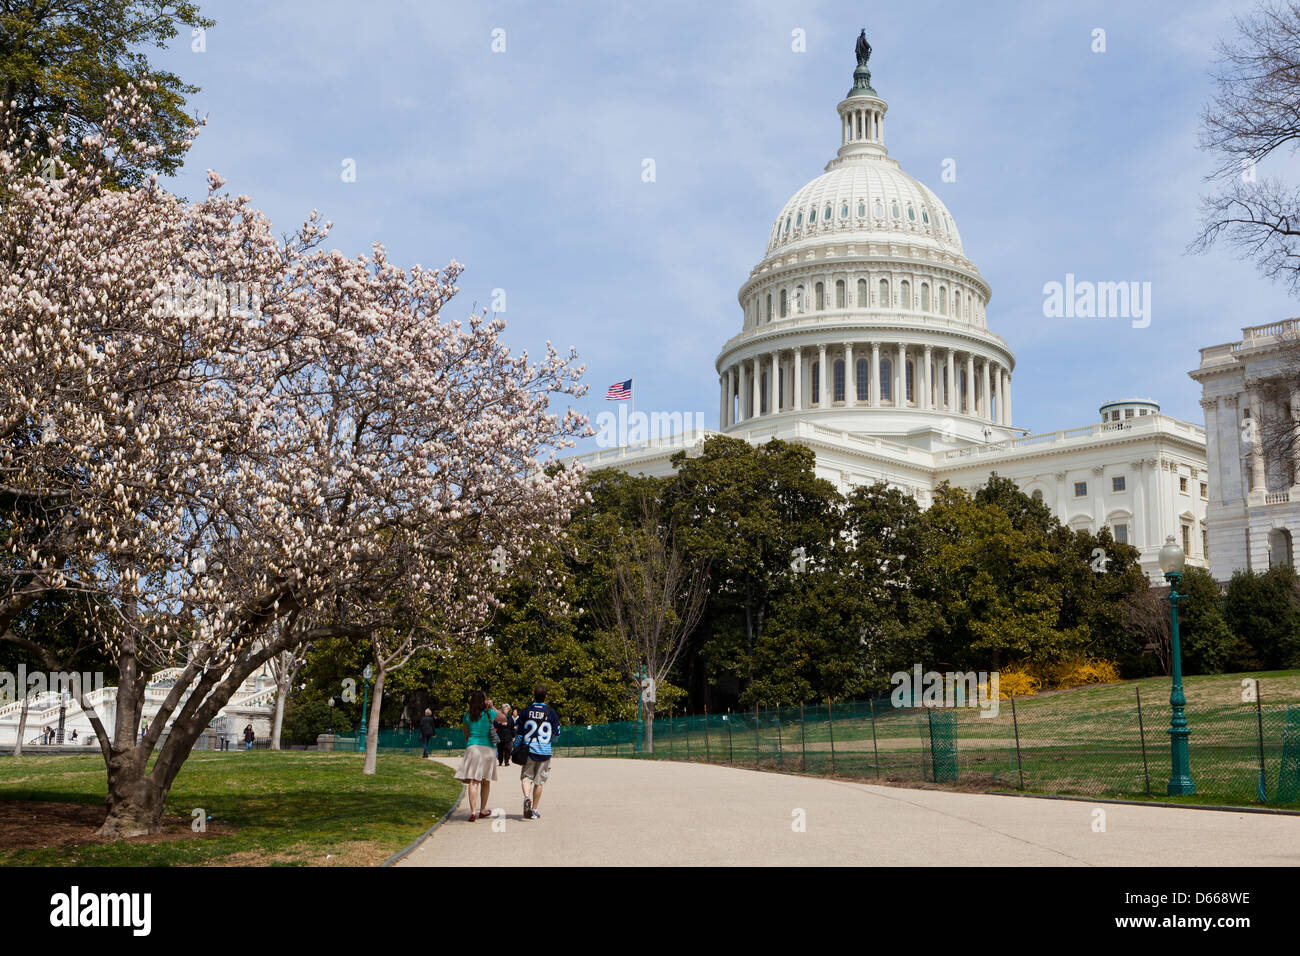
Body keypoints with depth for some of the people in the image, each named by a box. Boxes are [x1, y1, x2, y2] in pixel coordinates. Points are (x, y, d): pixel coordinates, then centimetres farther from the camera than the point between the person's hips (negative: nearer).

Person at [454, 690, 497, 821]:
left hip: (472, 747, 0)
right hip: (487, 749, 0)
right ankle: (482, 810, 25)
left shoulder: (467, 715, 7)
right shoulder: (490, 713, 2)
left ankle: (473, 812, -19)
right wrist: (492, 707, 27)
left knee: (473, 782, -7)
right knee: (486, 781, 16)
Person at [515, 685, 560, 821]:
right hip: (544, 752, 0)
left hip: (529, 750, 0)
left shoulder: (526, 711, -1)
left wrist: (516, 748, 15)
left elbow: (518, 733, 4)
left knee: (526, 776, 10)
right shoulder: (551, 712, -2)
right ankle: (534, 810, 12)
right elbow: (556, 734, 6)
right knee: (539, 781, 8)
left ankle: (527, 797, -18)